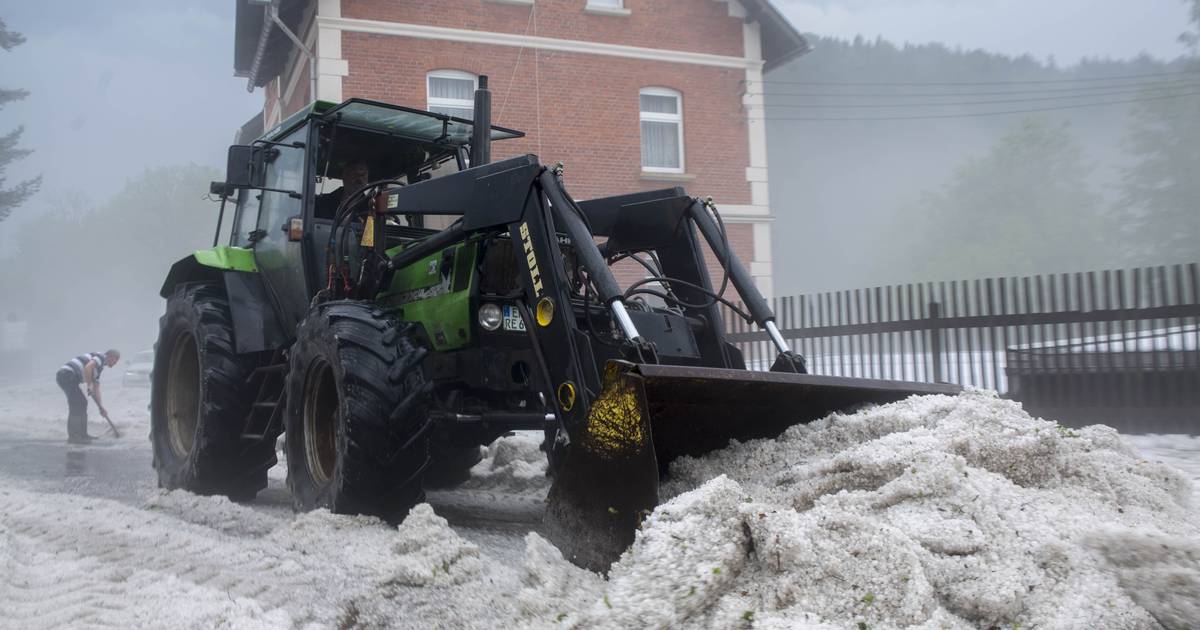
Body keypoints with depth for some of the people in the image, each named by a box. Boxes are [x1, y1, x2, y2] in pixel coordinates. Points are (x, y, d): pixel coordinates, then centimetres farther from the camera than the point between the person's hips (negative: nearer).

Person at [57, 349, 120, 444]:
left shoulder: (99, 367, 28)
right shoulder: (101, 357, 0)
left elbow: (95, 390, 29)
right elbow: (87, 367, -21)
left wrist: (101, 408, 26)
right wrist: (89, 385, -13)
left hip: (62, 376, 10)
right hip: (67, 374, -10)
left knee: (82, 404, 15)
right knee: (77, 405, -9)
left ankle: (82, 434, 18)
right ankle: (73, 436, -9)